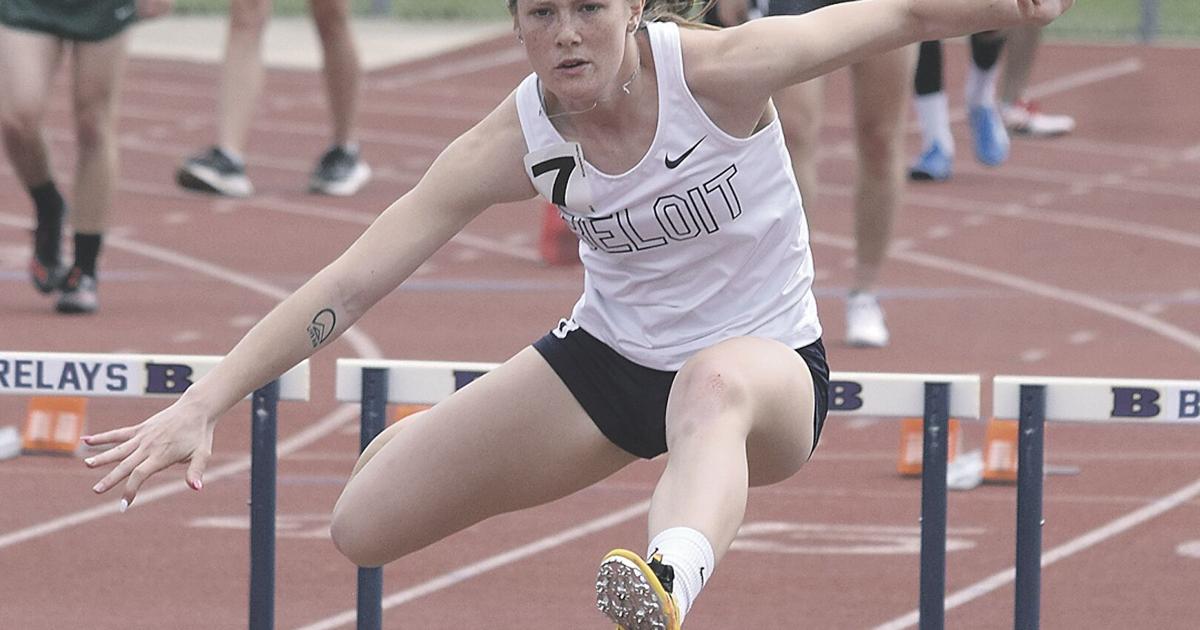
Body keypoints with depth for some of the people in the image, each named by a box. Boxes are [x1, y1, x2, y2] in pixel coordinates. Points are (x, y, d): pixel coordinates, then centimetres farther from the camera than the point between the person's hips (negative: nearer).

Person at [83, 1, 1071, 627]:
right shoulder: (520, 141, -17)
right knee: (366, 527, -3)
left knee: (716, 385, -45)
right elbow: (353, 280, -19)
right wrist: (201, 407, -24)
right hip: (610, 356, 4)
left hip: (768, 364, -4)